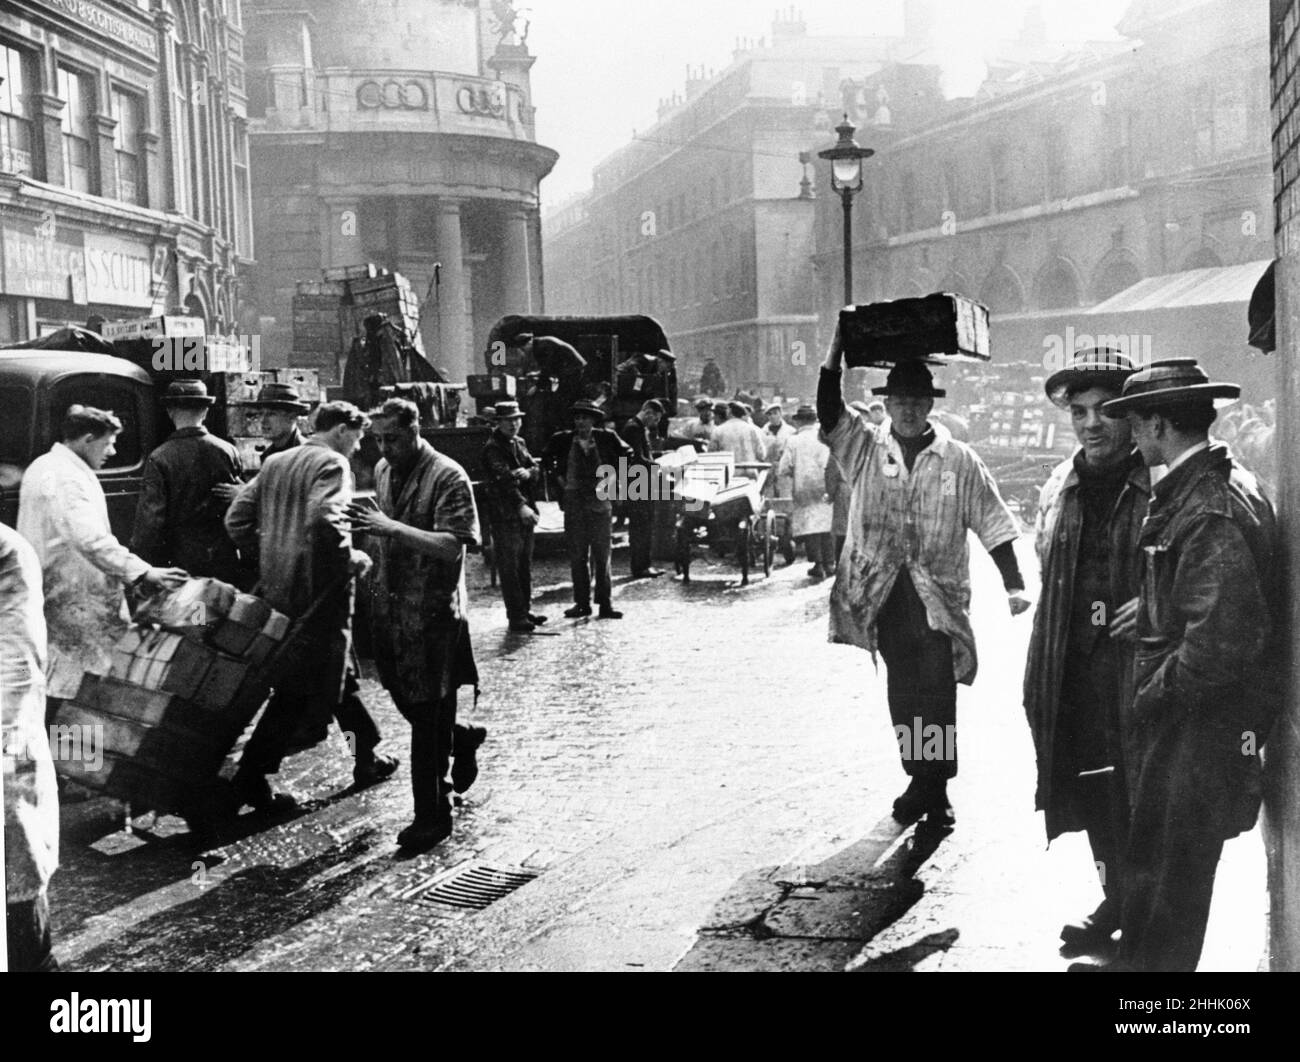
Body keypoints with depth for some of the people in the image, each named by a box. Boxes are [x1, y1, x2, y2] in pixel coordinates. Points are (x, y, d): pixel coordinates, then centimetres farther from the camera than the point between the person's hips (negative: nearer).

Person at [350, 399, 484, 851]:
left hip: (433, 610, -7)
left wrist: (393, 528, -28)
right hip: (390, 605, 7)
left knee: (428, 715, -4)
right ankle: (461, 740, 42)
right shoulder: (384, 471, 10)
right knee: (405, 700, 14)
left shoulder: (448, 477, -13)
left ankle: (432, 815, 4)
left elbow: (451, 546, -22)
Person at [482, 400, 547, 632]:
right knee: (509, 567, -5)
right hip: (505, 515, -8)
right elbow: (503, 478, -23)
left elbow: (536, 469, 11)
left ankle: (525, 610, 24)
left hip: (525, 512, 8)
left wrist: (528, 472, -15)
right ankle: (515, 617, -3)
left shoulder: (519, 443, 15)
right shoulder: (492, 447, -11)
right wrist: (521, 505, -33)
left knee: (525, 565, 14)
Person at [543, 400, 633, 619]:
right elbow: (547, 459, 18)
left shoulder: (606, 438, -1)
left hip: (599, 502, -1)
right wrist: (558, 477, 6)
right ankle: (582, 603, 11)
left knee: (602, 555, 1)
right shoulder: (562, 440, 1)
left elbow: (626, 454, 13)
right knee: (577, 556, 4)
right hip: (573, 502, 1)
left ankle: (605, 603, 6)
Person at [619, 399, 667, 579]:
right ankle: (639, 568, -1)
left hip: (644, 485, 10)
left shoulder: (642, 429, 16)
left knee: (646, 526, 14)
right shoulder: (633, 428, -16)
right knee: (639, 527, -5)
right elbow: (638, 460, -22)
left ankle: (644, 564, 21)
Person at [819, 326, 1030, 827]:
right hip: (884, 593, 2)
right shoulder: (866, 447, 6)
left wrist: (1014, 585, -3)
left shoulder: (959, 460, 3)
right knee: (903, 692, 8)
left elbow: (993, 523, 4)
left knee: (937, 691, -7)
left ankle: (932, 786, 3)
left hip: (939, 594, -1)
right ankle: (921, 779, 20)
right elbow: (828, 410, -9)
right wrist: (836, 347, -17)